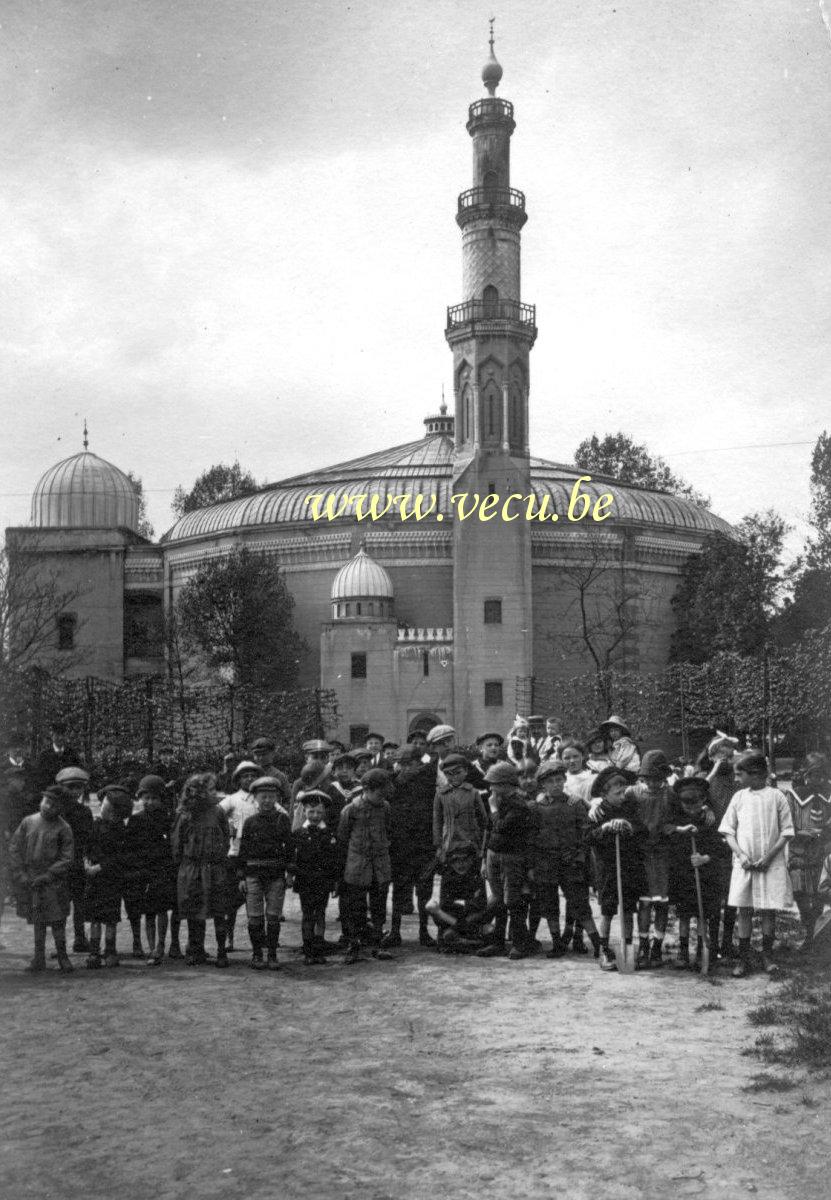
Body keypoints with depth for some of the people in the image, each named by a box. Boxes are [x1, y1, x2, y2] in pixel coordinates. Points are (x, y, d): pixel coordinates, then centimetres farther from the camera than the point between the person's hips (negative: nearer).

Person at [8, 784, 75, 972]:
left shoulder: (63, 828, -4)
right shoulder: (28, 822, 4)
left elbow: (66, 859, -6)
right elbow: (14, 848, 6)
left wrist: (47, 876, -15)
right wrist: (20, 874, -4)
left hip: (53, 881, -3)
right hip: (29, 881, 3)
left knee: (57, 921, -1)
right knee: (37, 921, 10)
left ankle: (62, 956, 13)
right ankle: (39, 959, 17)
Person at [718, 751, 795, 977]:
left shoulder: (776, 796, -1)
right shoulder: (739, 797, 6)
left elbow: (786, 832, -1)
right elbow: (728, 831, 6)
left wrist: (768, 857, -12)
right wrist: (741, 855, -9)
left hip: (771, 864, -2)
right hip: (744, 863, 2)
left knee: (768, 910, 2)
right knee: (744, 910, 1)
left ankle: (767, 956, 16)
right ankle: (743, 959, 6)